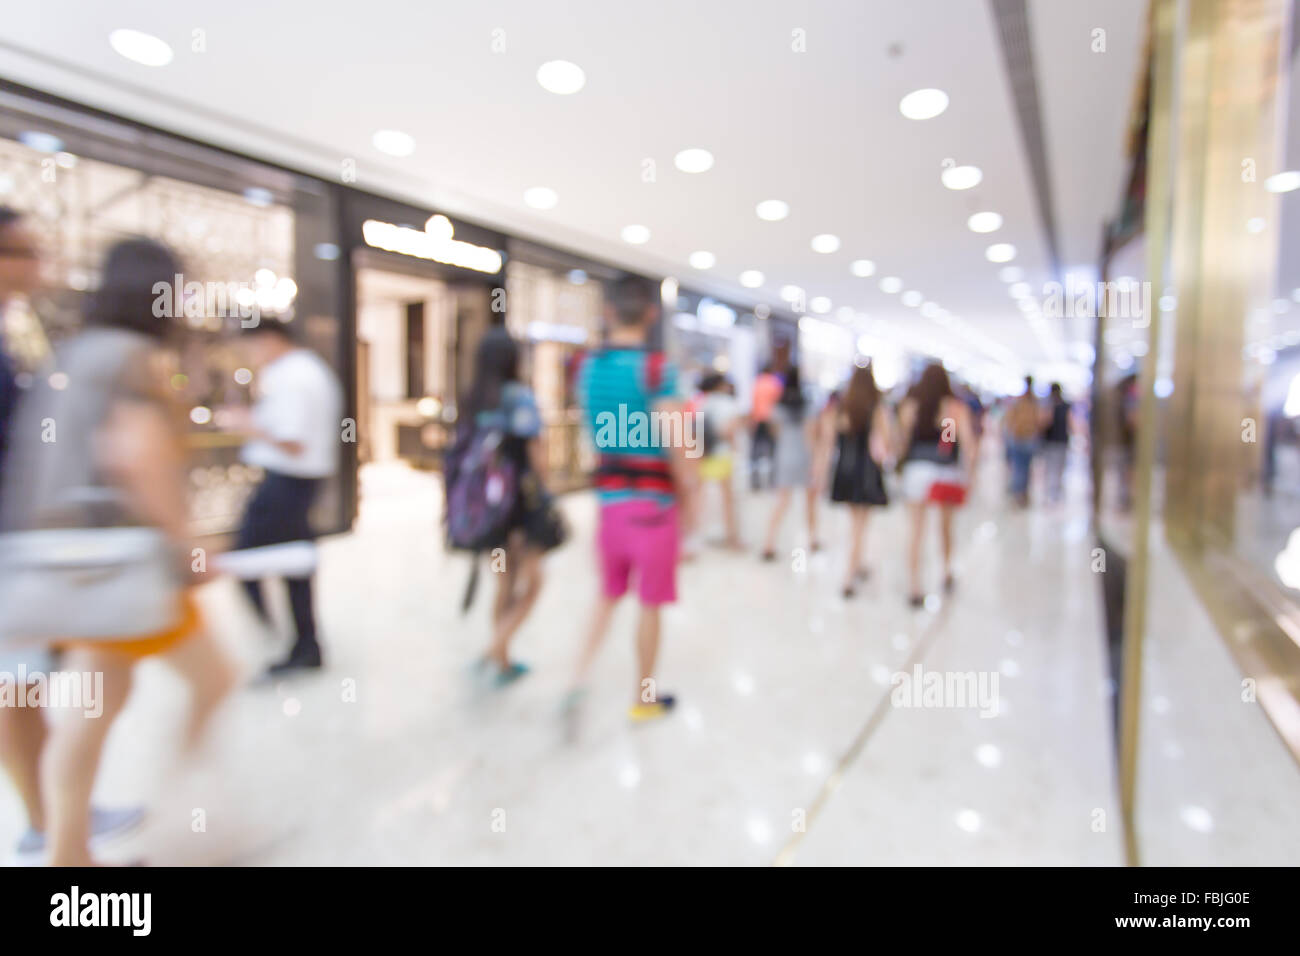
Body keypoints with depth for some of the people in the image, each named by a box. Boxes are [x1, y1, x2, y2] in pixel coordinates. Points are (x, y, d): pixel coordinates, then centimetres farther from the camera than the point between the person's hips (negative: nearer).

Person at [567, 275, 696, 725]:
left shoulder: (588, 366, 4)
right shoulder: (656, 367, -14)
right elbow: (674, 438, -16)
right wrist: (687, 487, -4)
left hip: (609, 497, 5)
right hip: (654, 500, -5)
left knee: (608, 595, 21)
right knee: (650, 604, 10)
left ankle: (579, 680, 9)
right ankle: (643, 699, 24)